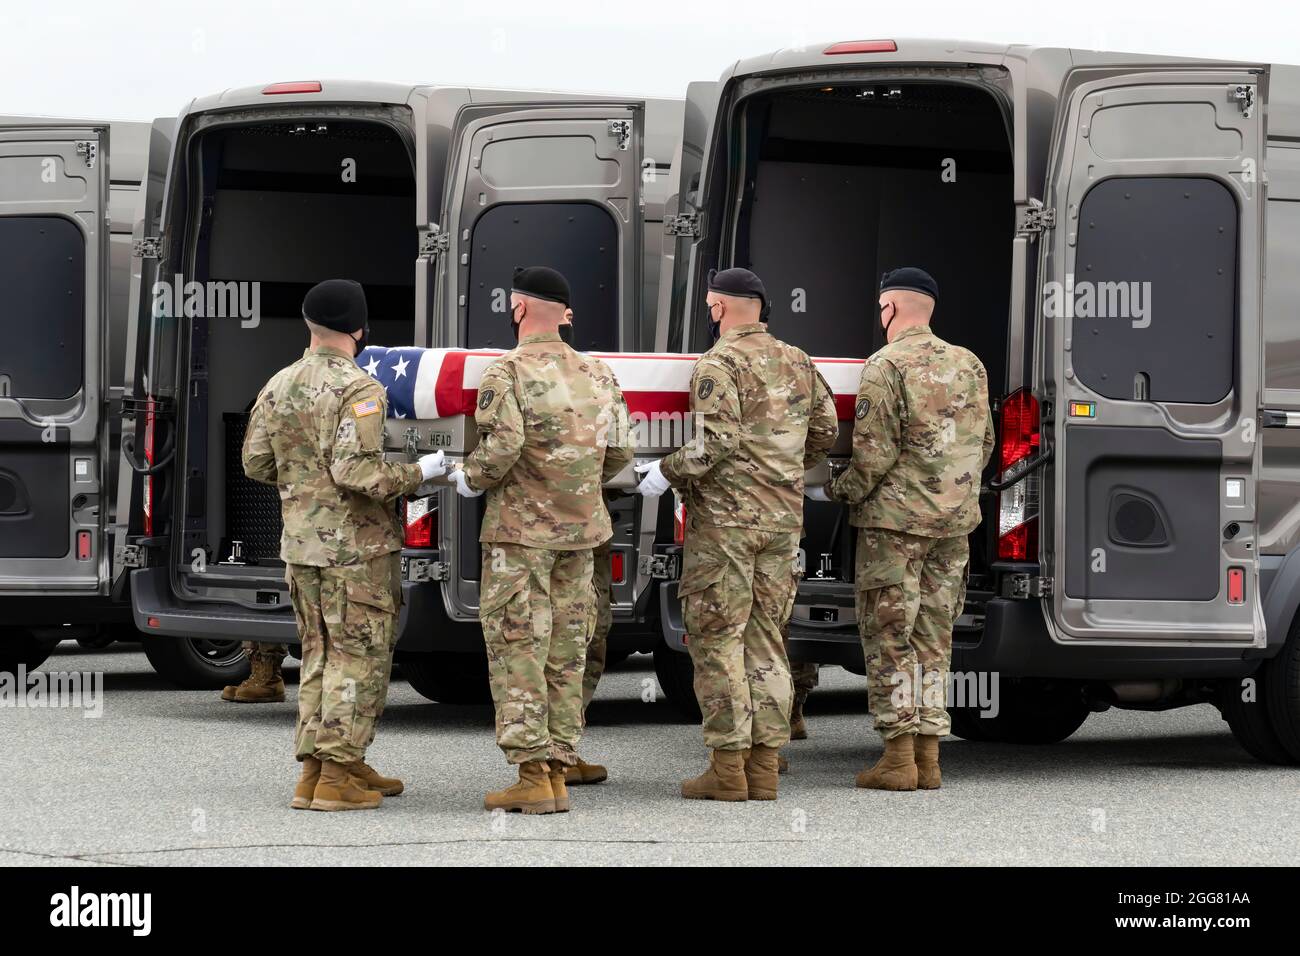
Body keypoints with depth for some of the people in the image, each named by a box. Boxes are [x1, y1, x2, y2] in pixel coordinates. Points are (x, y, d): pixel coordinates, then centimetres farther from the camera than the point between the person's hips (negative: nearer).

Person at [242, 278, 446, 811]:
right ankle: (336, 775, -3)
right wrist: (418, 473, -11)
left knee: (320, 655, 16)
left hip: (299, 543, 7)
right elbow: (357, 471, -23)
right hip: (357, 546, -7)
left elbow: (256, 463, 11)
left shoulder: (278, 387, 7)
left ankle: (316, 766, 18)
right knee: (358, 657, -1)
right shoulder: (358, 390, -16)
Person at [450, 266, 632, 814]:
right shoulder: (597, 374, 8)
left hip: (520, 528, -6)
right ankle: (557, 772, 10)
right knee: (566, 652, 10)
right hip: (580, 530, 6)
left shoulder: (507, 373, -11)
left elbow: (501, 447, -22)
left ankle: (533, 775, -8)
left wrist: (469, 480, -3)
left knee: (517, 649, -3)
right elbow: (620, 451, 8)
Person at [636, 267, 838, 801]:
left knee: (716, 639, -2)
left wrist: (666, 473, -7)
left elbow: (716, 443, -20)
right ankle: (764, 767, 9)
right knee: (765, 638, 10)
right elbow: (825, 431, 15)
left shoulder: (718, 365, -11)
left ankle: (728, 768, -4)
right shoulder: (797, 362, 11)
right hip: (784, 517, 7)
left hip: (726, 517, -7)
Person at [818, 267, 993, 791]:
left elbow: (873, 453, -15)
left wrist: (843, 490, 2)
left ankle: (898, 757, -4)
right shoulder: (968, 365, 11)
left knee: (888, 637, -1)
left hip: (895, 518, -6)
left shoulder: (887, 366, -11)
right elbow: (984, 443, 16)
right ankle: (927, 756, 10)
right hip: (954, 521, 6)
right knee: (933, 638, 11)